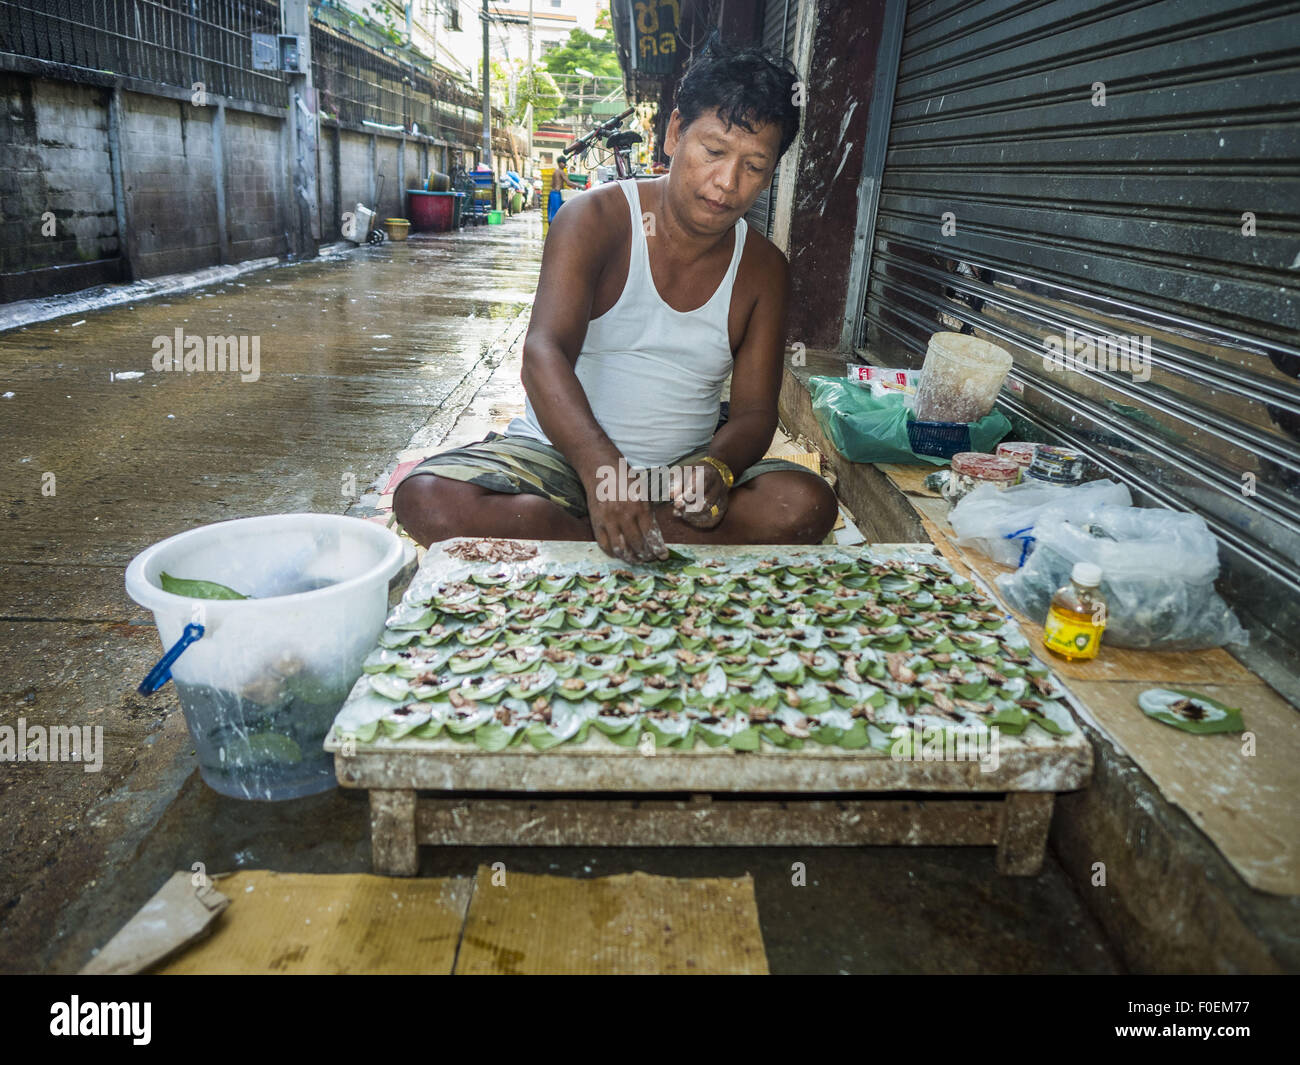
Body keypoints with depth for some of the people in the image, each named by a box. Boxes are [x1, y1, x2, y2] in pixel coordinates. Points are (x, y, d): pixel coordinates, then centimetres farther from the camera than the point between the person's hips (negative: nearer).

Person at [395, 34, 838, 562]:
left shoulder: (763, 270, 3)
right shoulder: (597, 217, -8)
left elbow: (754, 411, -1)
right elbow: (545, 353, -23)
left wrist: (716, 467, -26)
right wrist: (601, 467, -41)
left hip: (682, 471, 2)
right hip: (559, 452, -2)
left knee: (806, 505, -25)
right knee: (429, 501, -29)